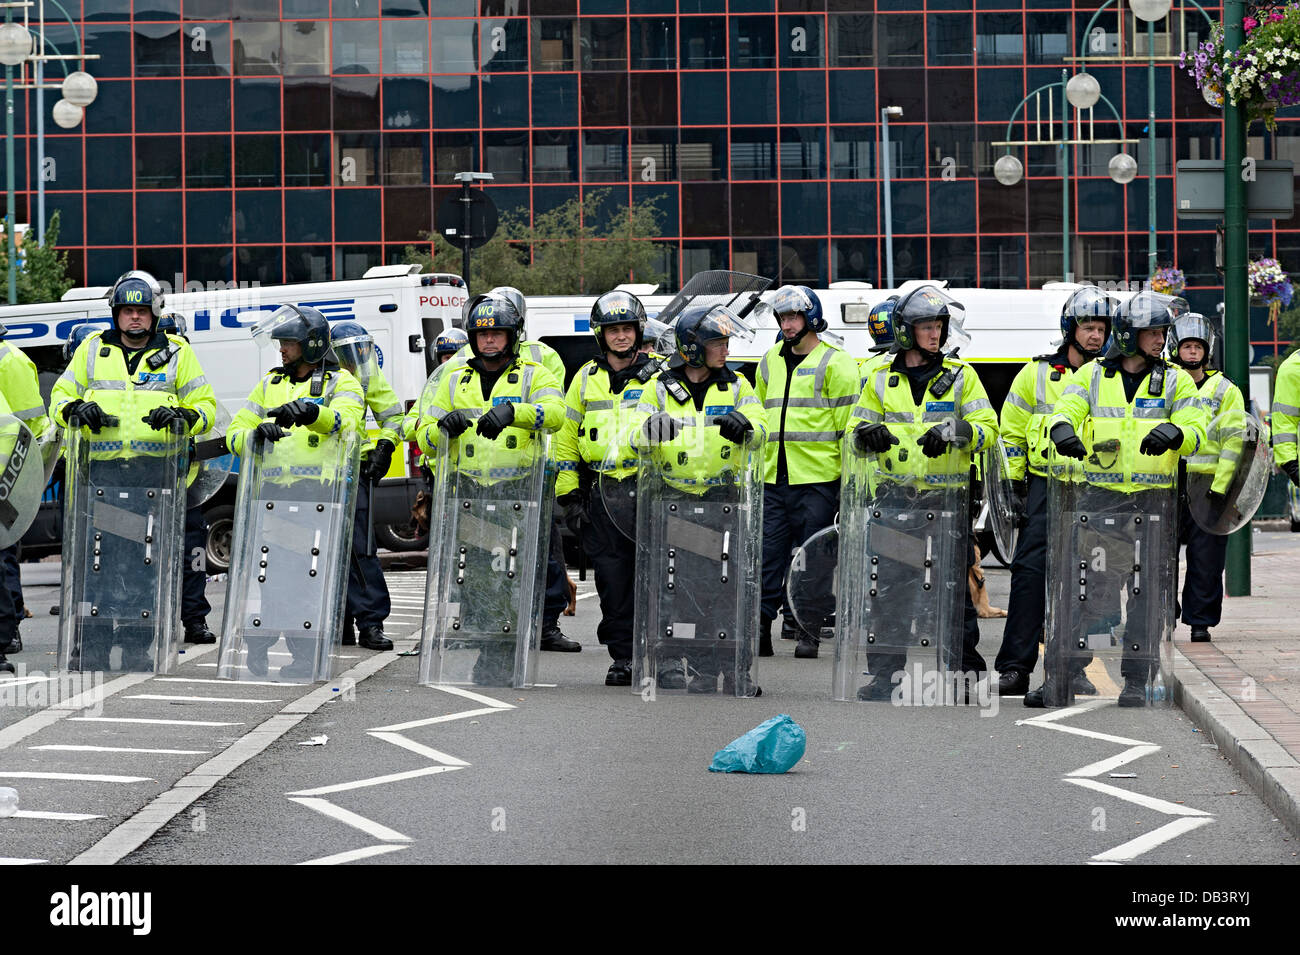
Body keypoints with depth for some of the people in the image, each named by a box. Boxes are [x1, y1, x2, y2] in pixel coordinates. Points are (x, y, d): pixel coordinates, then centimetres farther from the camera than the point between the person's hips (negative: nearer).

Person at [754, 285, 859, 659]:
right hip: (774, 477, 5)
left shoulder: (834, 363, -3)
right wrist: (756, 465, 21)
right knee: (768, 551, 2)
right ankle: (760, 627, 5)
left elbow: (849, 424, -5)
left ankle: (809, 632, 6)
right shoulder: (770, 362, 17)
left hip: (817, 478, -5)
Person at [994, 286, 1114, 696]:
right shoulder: (1037, 374, 6)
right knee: (1030, 570, -9)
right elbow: (1011, 433, 10)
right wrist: (1011, 484, 3)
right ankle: (1015, 667, -7)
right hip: (1045, 484, -1)